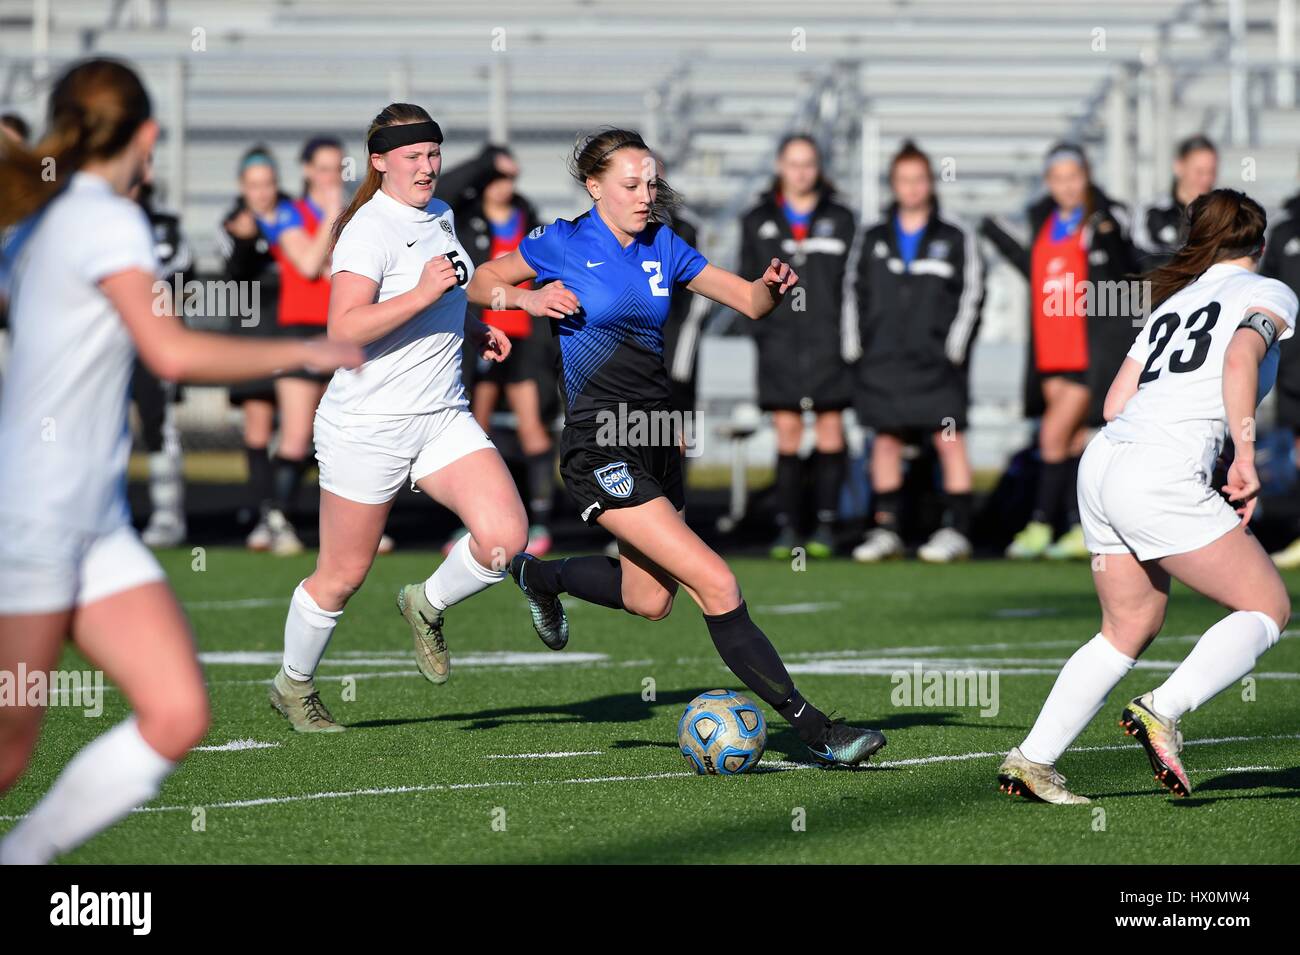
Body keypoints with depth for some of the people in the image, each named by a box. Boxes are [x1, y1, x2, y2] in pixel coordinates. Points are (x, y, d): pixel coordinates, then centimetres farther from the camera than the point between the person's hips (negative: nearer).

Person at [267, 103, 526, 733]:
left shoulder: (441, 216, 11)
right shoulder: (370, 230, -16)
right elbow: (344, 330, -27)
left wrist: (472, 328, 12)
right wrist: (423, 293, -32)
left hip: (442, 419, 7)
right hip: (368, 424, -7)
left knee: (504, 535, -14)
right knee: (343, 575, 4)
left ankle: (426, 608, 14)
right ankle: (294, 686, 28)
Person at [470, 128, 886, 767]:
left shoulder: (662, 246, 8)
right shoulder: (562, 243, -6)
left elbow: (749, 301, 8)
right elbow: (479, 283, 6)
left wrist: (774, 286, -14)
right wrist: (526, 299, -14)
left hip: (655, 438, 7)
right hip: (600, 446, -7)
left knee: (650, 600, 19)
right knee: (717, 587, -15)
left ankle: (536, 574, 47)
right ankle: (813, 731, -14)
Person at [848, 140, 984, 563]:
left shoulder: (955, 238, 2)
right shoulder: (873, 239, 11)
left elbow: (971, 293, 0)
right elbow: (855, 291, 14)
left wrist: (954, 348, -7)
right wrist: (863, 346, 6)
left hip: (935, 361, -3)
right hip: (882, 363, 3)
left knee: (949, 440, -7)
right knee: (885, 441, 5)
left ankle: (956, 531, -4)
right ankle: (886, 530, 11)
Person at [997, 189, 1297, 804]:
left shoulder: (1173, 304, 26)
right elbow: (1240, 360, -15)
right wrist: (1246, 458, -14)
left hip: (1103, 456, 8)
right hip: (1161, 475, -8)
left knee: (1129, 631, 18)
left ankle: (1031, 760, 13)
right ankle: (1162, 712, -17)